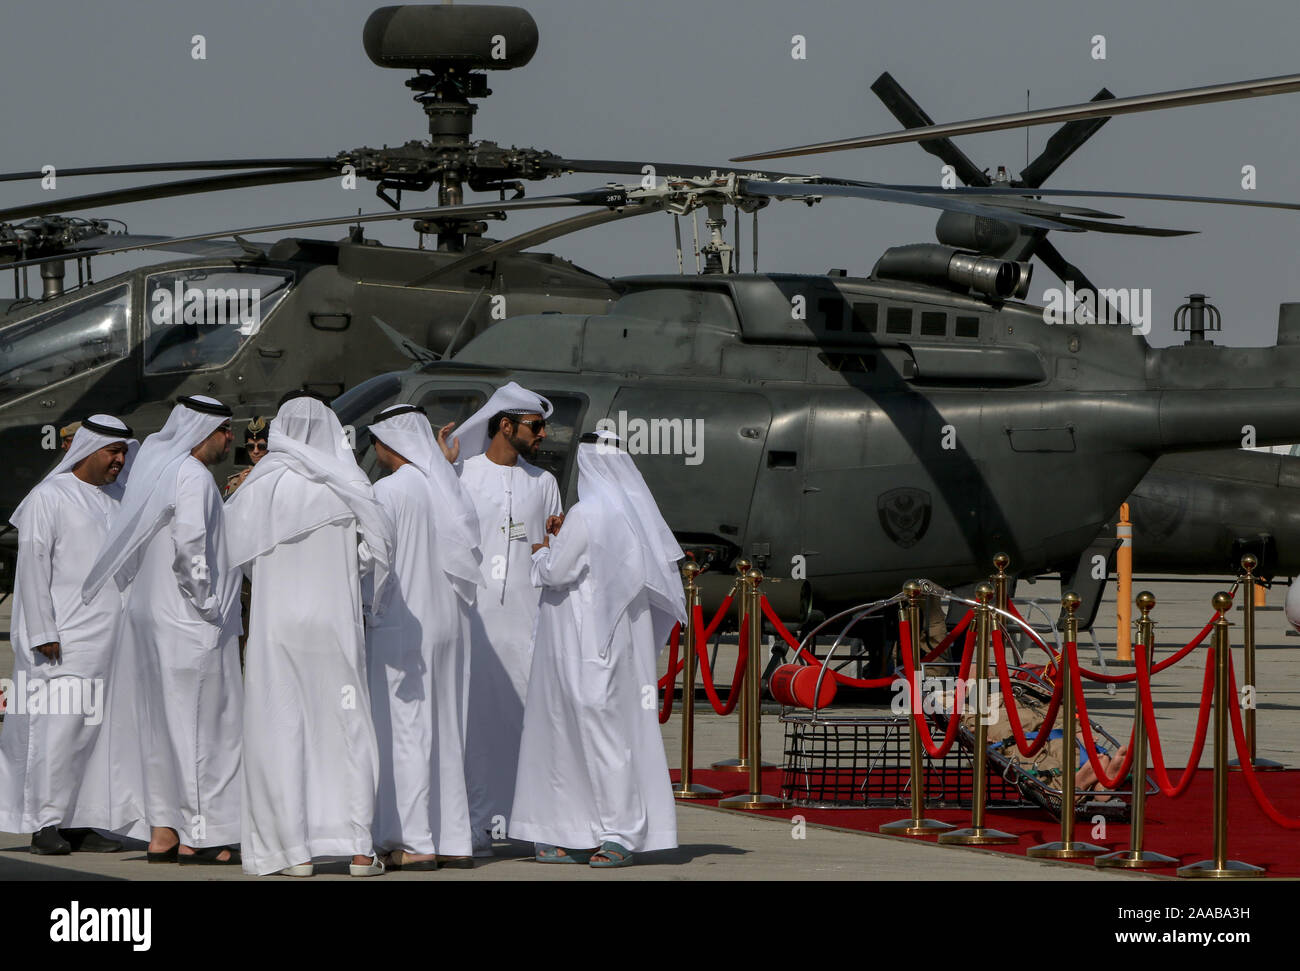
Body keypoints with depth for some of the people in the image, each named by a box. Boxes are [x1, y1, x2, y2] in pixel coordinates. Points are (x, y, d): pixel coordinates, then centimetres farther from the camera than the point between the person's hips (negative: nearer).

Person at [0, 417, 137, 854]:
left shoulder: (115, 500, 18)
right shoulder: (49, 497, -3)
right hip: (65, 639, -7)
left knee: (99, 728, 4)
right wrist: (43, 633, -15)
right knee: (59, 724, -12)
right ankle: (45, 823, -8)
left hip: (108, 638, 7)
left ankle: (81, 823, 7)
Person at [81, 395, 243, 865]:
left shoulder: (159, 466, 14)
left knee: (161, 726, 10)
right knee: (196, 723, -4)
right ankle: (199, 834, -2)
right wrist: (207, 604, -17)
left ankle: (163, 833, 13)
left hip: (152, 616, 9)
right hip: (189, 624, -9)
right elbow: (190, 547, -25)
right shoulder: (191, 477, -15)